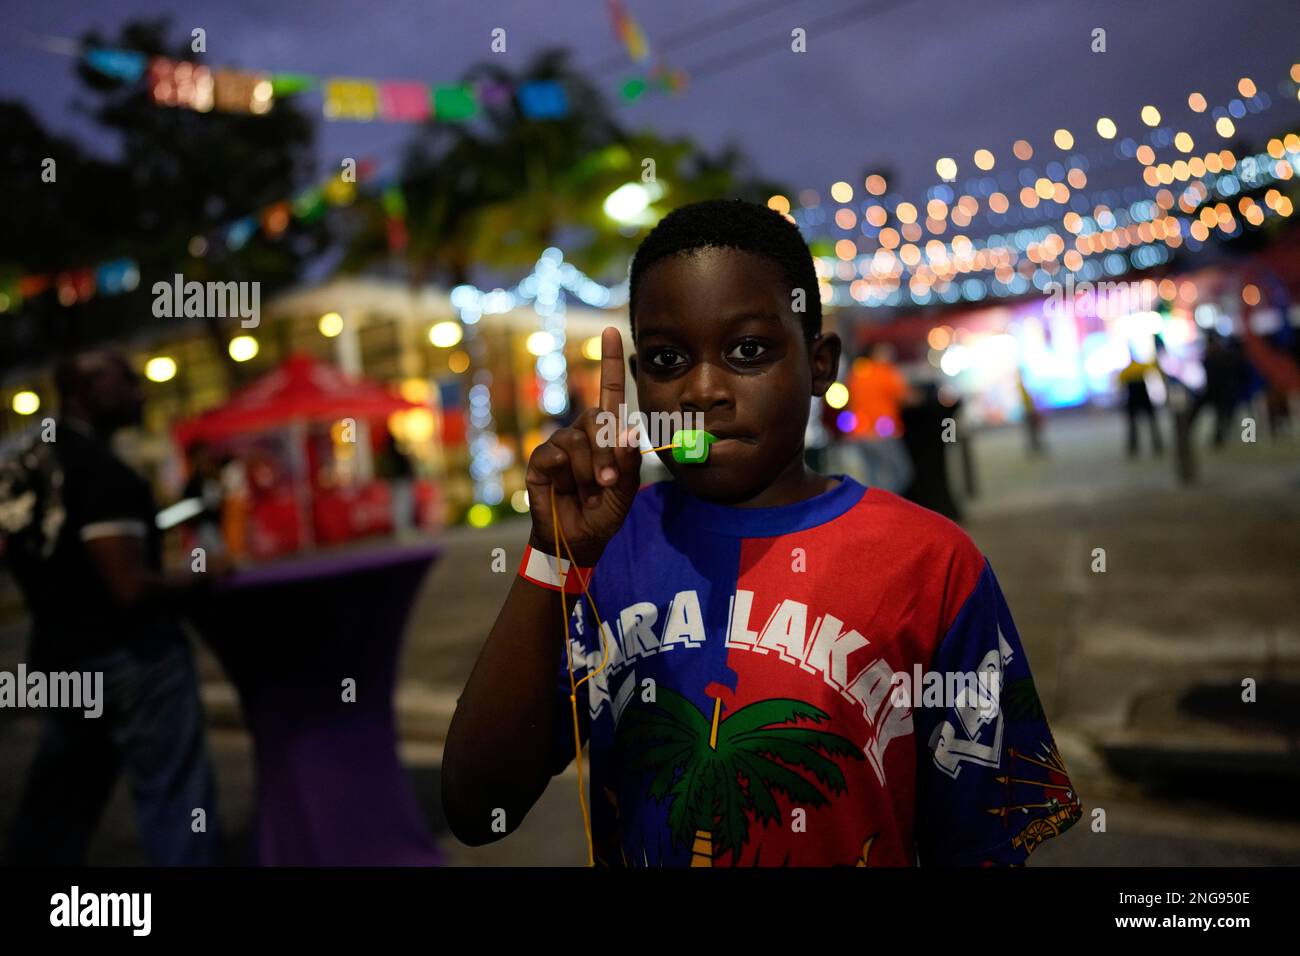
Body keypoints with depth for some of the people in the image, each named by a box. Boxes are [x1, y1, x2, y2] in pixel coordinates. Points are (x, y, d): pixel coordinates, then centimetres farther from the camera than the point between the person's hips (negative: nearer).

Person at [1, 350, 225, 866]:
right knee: (175, 802, -1)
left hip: (57, 655, 9)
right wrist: (202, 576, -8)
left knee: (53, 809, 20)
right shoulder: (101, 470, -17)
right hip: (128, 655, -9)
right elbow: (132, 589, -22)